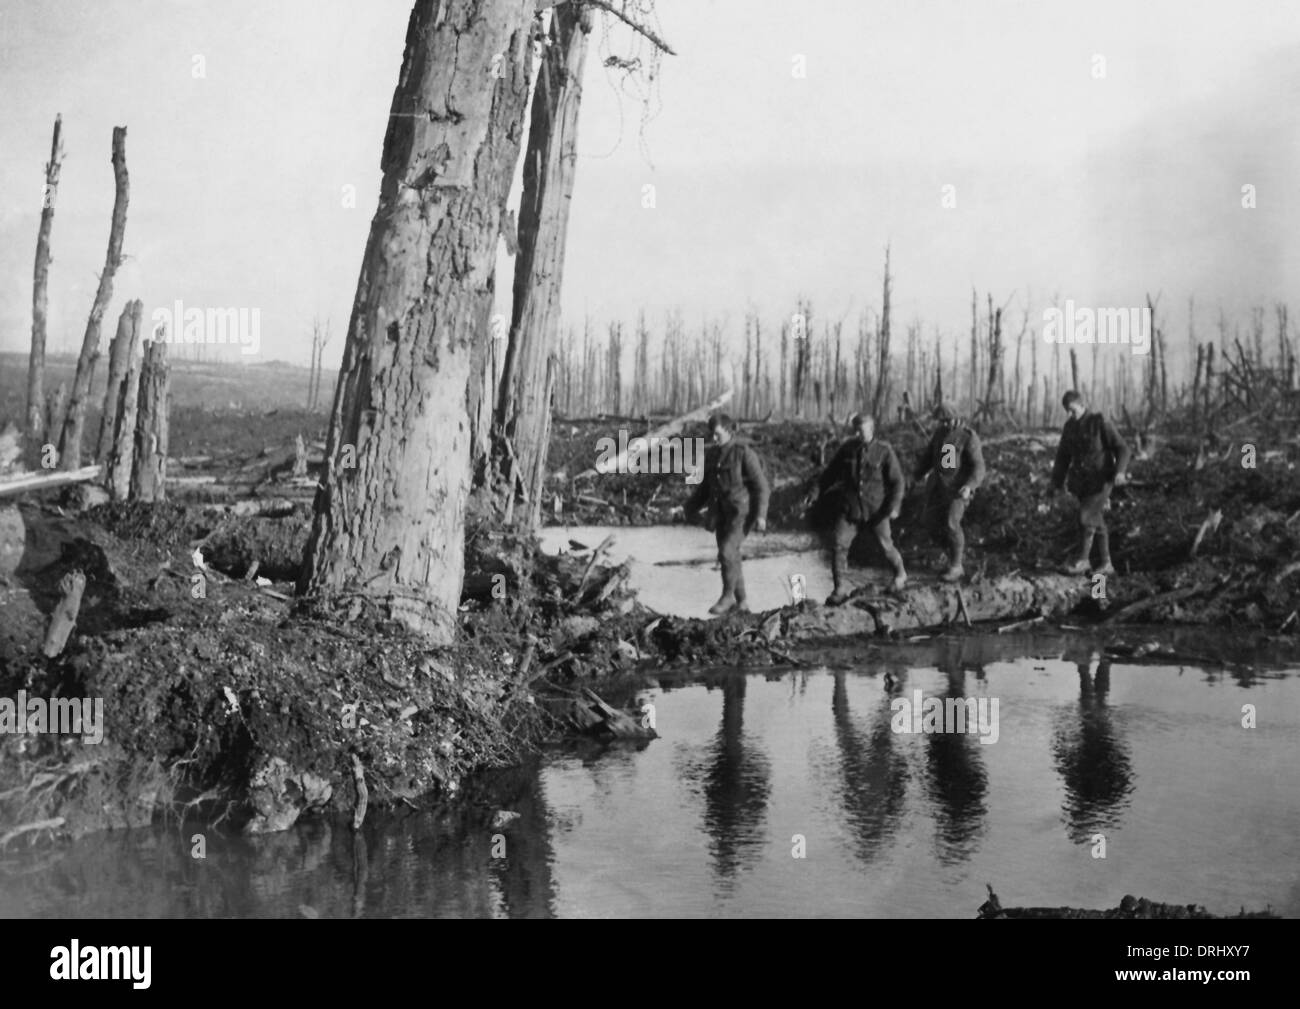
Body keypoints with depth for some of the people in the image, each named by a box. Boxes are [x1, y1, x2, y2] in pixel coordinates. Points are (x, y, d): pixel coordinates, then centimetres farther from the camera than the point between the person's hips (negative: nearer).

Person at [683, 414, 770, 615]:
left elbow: (760, 485, -14)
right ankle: (741, 603, 17)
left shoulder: (744, 452, -13)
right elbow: (706, 486, 17)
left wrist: (760, 515, -22)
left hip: (742, 511, -7)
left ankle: (727, 596, -2)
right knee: (730, 558, 7)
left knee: (726, 552, -18)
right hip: (722, 513, 7)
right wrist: (690, 508, 11)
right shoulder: (712, 454, 8)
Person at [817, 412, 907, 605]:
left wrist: (894, 506, -13)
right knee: (838, 544, -10)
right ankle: (841, 589, -3)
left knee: (885, 545, 10)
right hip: (850, 507, 2)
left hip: (876, 508, -2)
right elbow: (831, 472, 14)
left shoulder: (884, 451, -9)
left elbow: (896, 480, -6)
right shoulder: (847, 449, -1)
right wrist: (820, 491, 17)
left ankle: (900, 574, 39)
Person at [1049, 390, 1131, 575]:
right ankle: (1105, 565, 14)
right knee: (1097, 522, 9)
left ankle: (1082, 560, -1)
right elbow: (1063, 456, 15)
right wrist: (1056, 483, 9)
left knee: (1087, 518, -13)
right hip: (1081, 481, 6)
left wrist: (1120, 471, -26)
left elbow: (1122, 449, -10)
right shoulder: (1070, 427, 8)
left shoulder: (1100, 423, -10)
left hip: (1100, 481, -6)